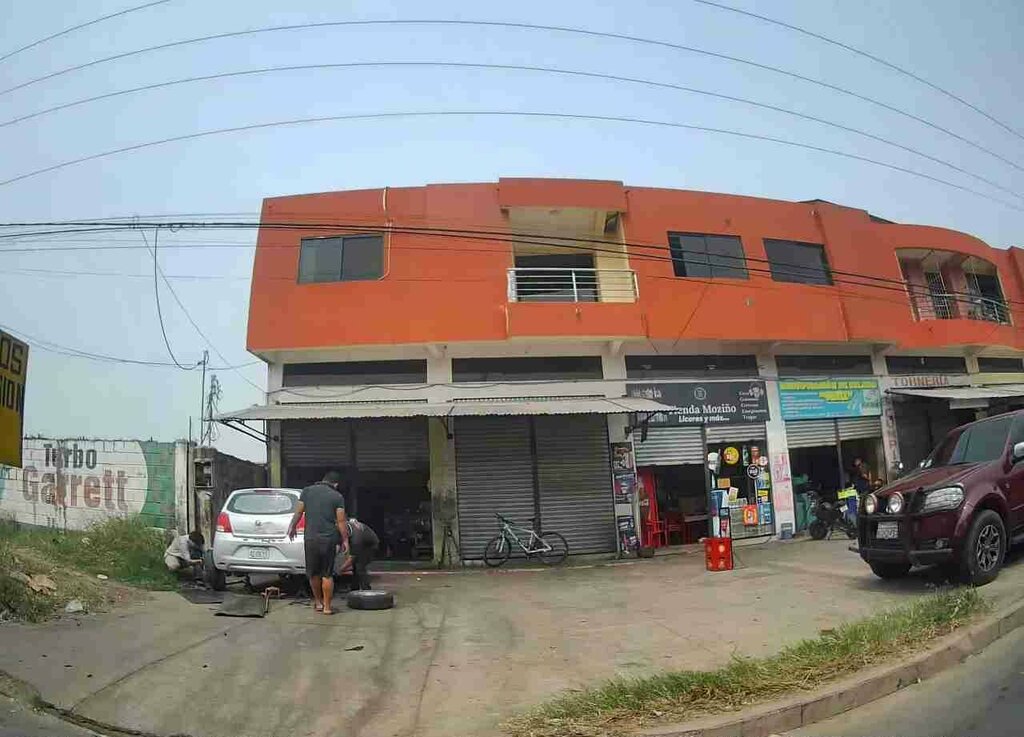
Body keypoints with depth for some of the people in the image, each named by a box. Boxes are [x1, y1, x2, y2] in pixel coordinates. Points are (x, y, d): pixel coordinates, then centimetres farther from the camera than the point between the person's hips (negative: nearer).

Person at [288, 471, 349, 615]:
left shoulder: (307, 491, 5)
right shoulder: (337, 497, -1)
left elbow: (299, 512, 5)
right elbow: (341, 521, -3)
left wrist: (292, 527, 19)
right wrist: (345, 540, 3)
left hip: (311, 538, 2)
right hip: (329, 539, -2)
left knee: (313, 573, 16)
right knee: (327, 574, 5)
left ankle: (318, 602, 27)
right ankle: (327, 606, 10)